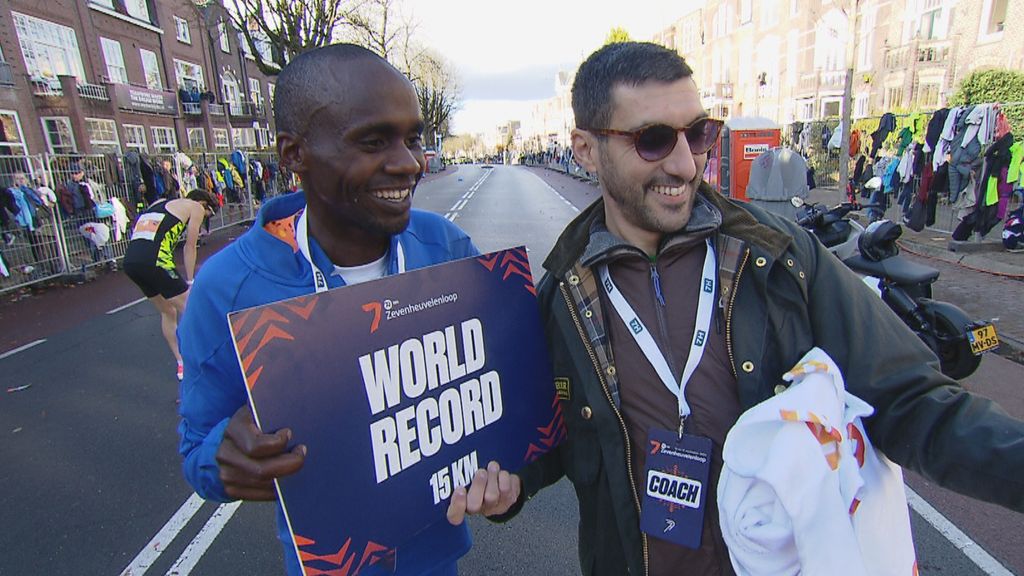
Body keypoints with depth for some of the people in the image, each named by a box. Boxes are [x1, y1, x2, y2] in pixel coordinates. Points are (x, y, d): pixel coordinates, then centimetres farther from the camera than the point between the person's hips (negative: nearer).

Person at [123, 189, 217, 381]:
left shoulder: (158, 203, 30)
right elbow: (189, 247, 5)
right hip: (153, 261, -8)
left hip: (129, 260, 8)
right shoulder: (195, 207, 9)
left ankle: (182, 364, 29)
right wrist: (190, 280, 12)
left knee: (168, 313, 22)